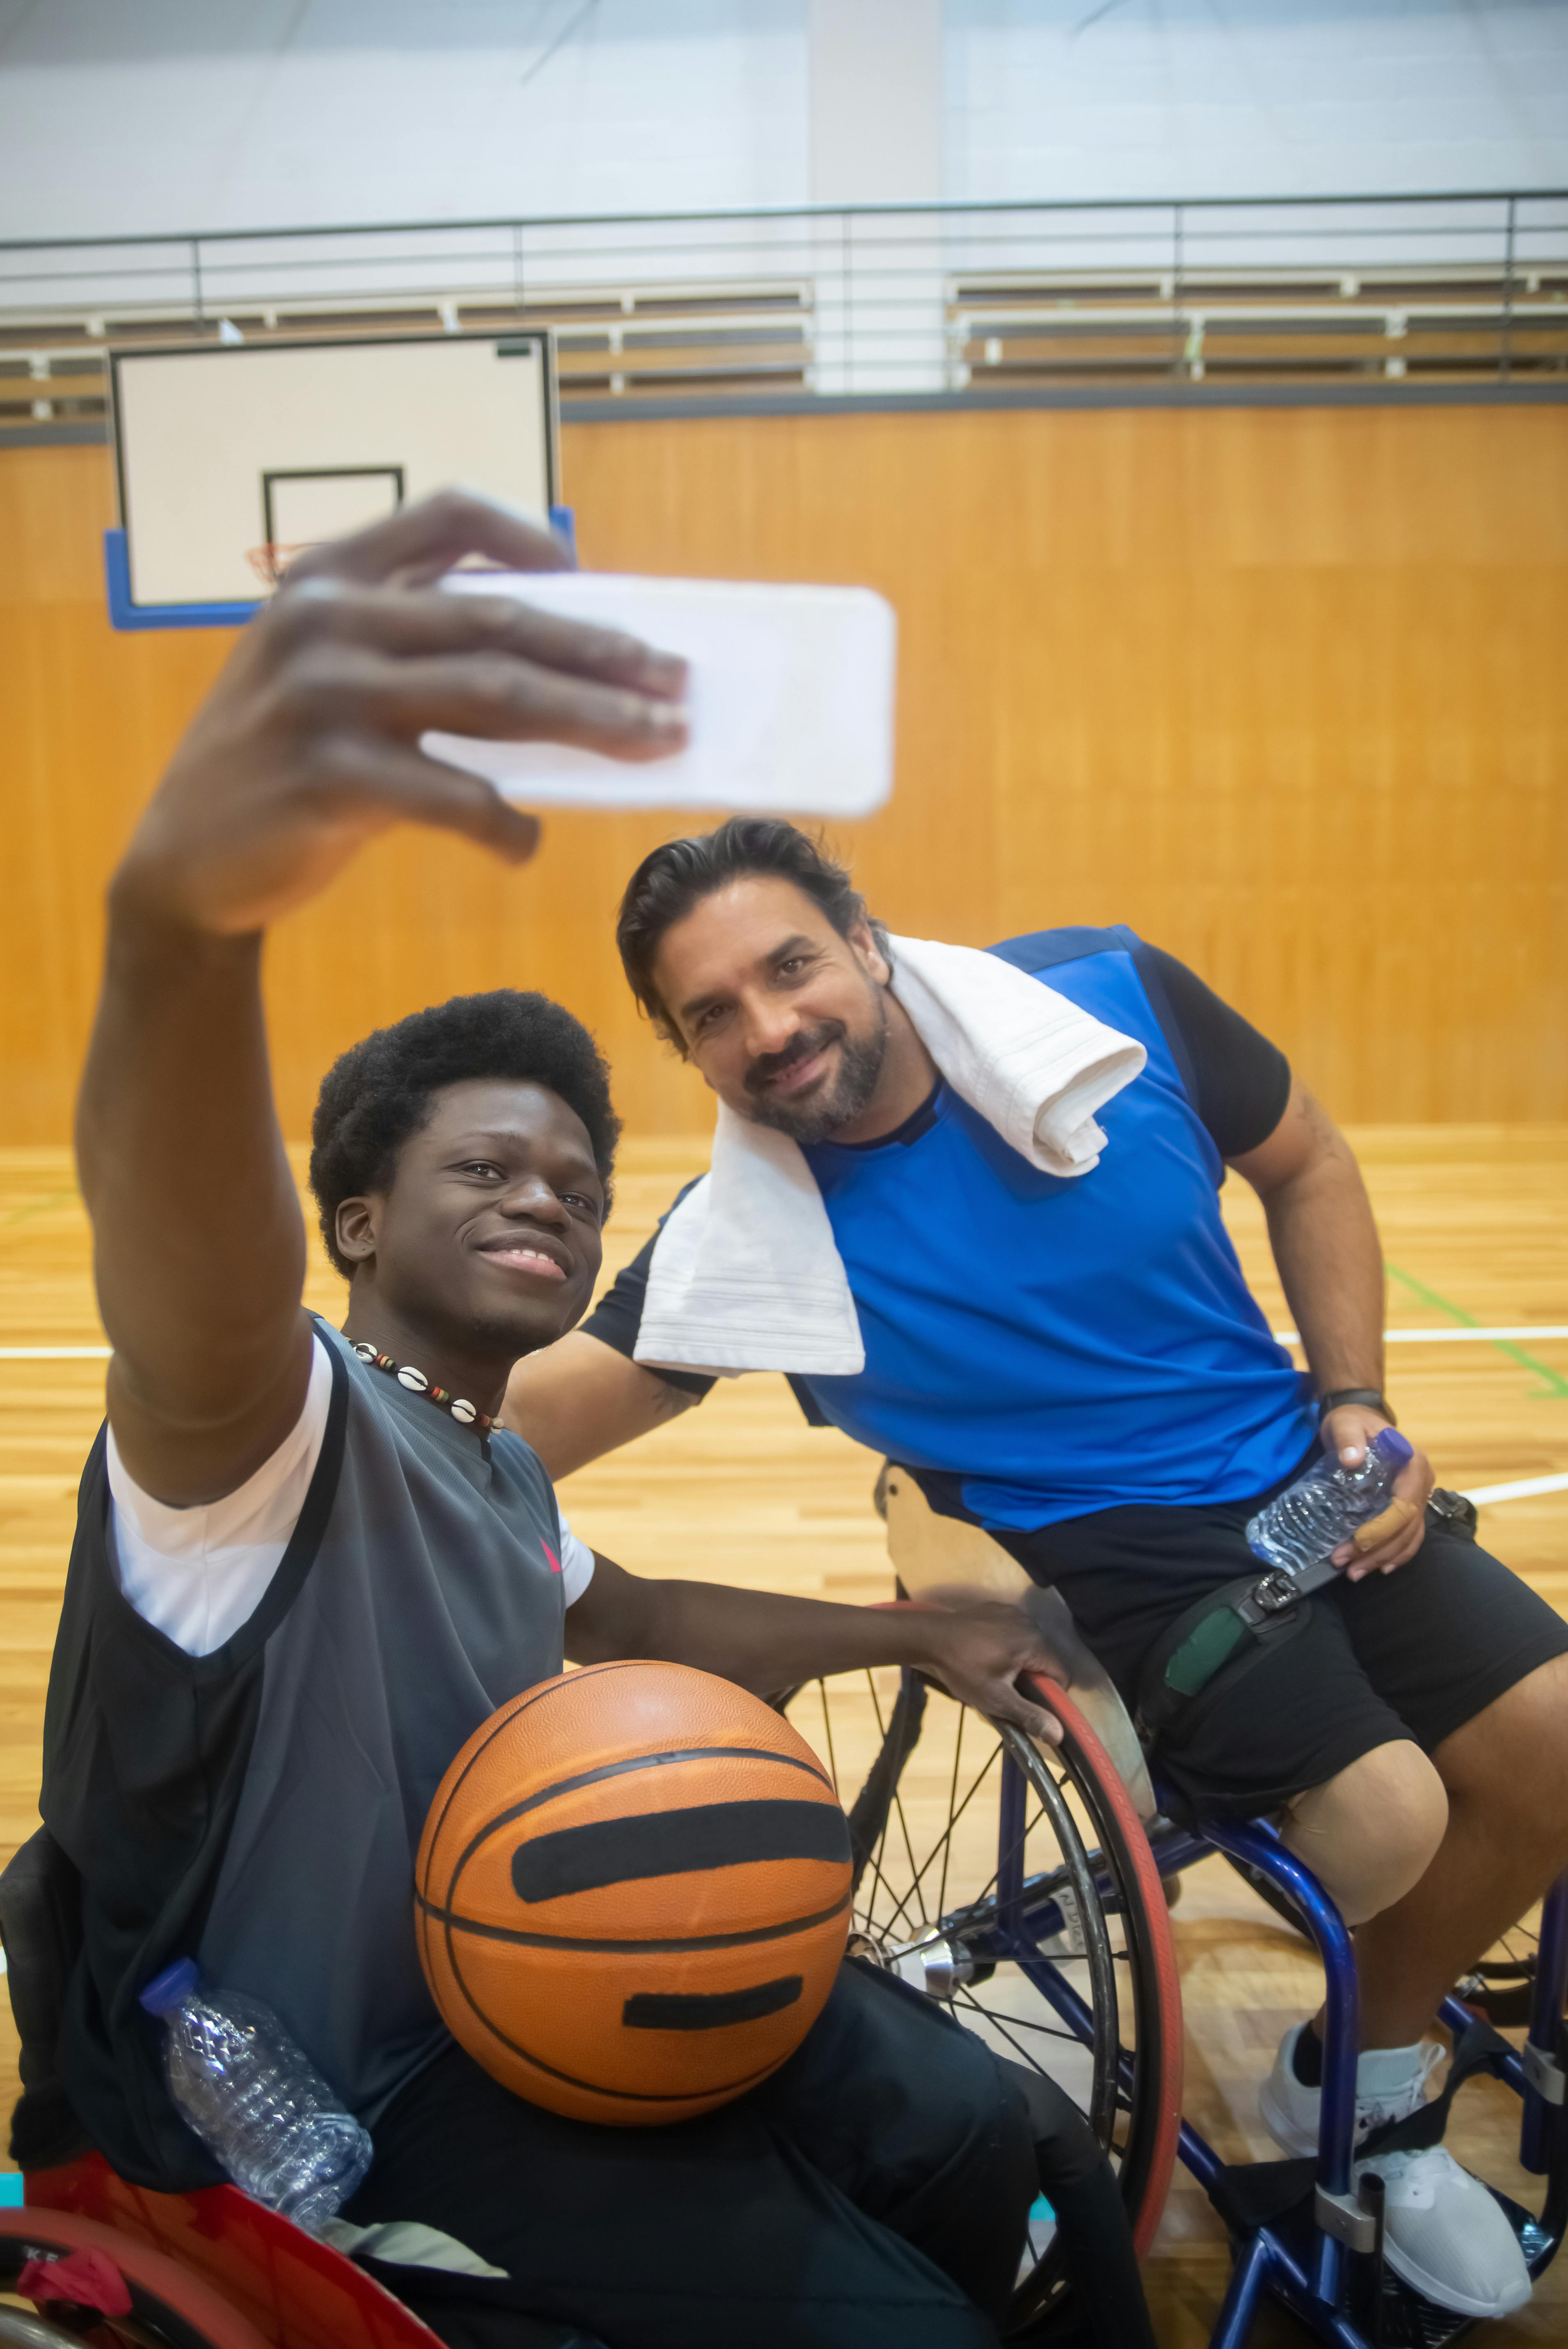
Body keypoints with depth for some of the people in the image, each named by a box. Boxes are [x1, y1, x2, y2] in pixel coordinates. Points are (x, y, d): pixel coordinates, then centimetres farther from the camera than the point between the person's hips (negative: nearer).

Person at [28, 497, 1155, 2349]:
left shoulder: (502, 1476, 7)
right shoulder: (279, 1424, -22)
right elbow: (187, 1303, -46)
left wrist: (912, 1634, 22)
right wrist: (177, 912, -67)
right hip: (313, 2108, -7)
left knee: (1022, 2165, 0)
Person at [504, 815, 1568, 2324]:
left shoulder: (1116, 997, -13)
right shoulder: (749, 1237, -18)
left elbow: (1305, 1168, 3)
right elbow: (518, 1425, -21)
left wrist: (1355, 1399, -4)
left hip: (1299, 1472, 4)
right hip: (1100, 1557, -4)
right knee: (1385, 1823, -21)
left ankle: (1365, 2095, 24)